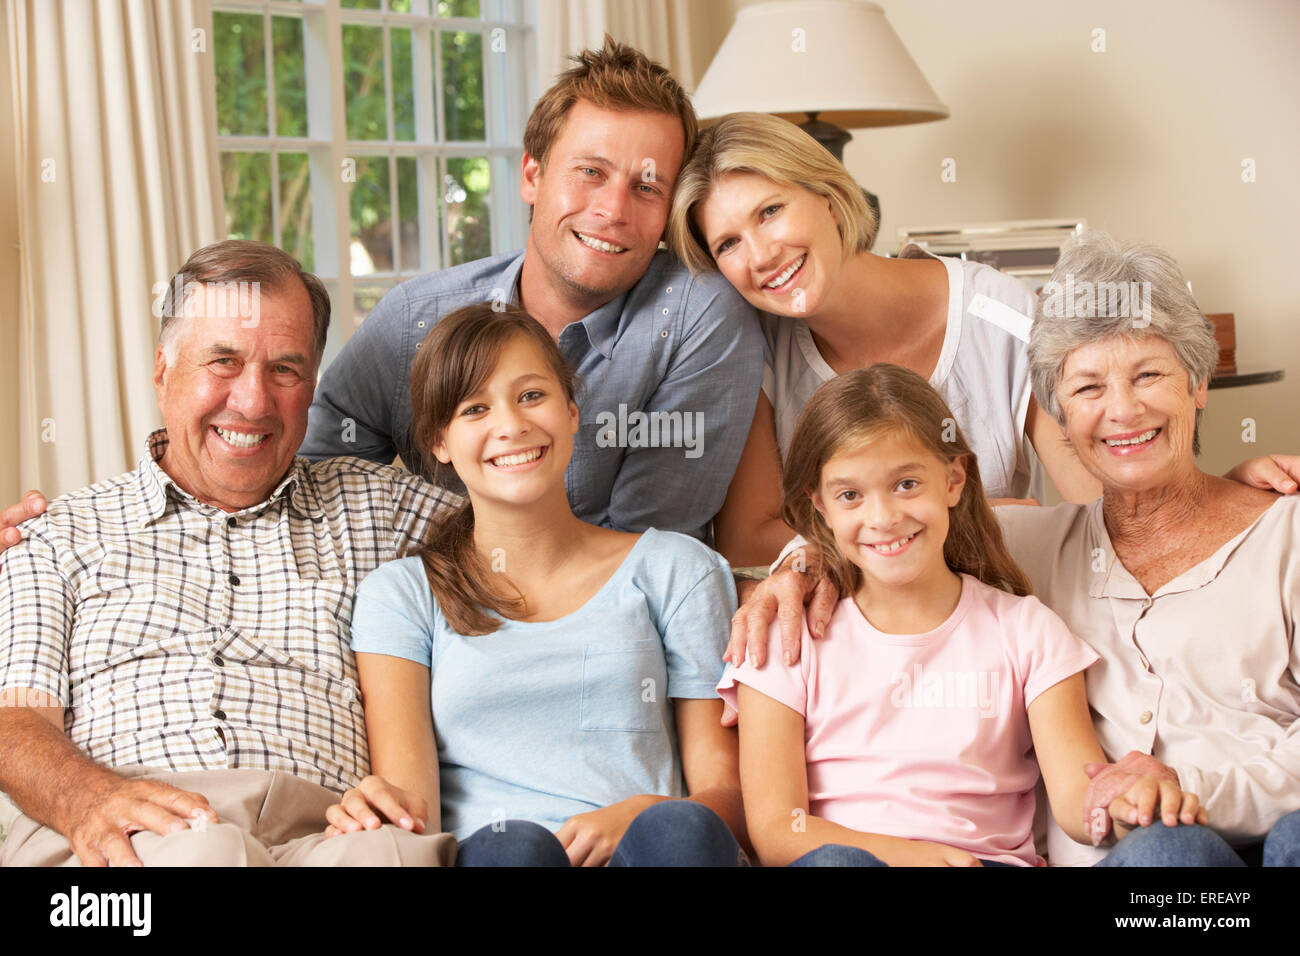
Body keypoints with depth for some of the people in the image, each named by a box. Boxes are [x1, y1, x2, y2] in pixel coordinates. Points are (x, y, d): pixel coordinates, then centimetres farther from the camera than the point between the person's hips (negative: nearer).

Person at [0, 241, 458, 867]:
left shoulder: (374, 509, 26)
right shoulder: (60, 535, 22)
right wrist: (88, 796, -16)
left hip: (319, 832, 1)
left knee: (393, 854, -37)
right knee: (204, 849, -38)